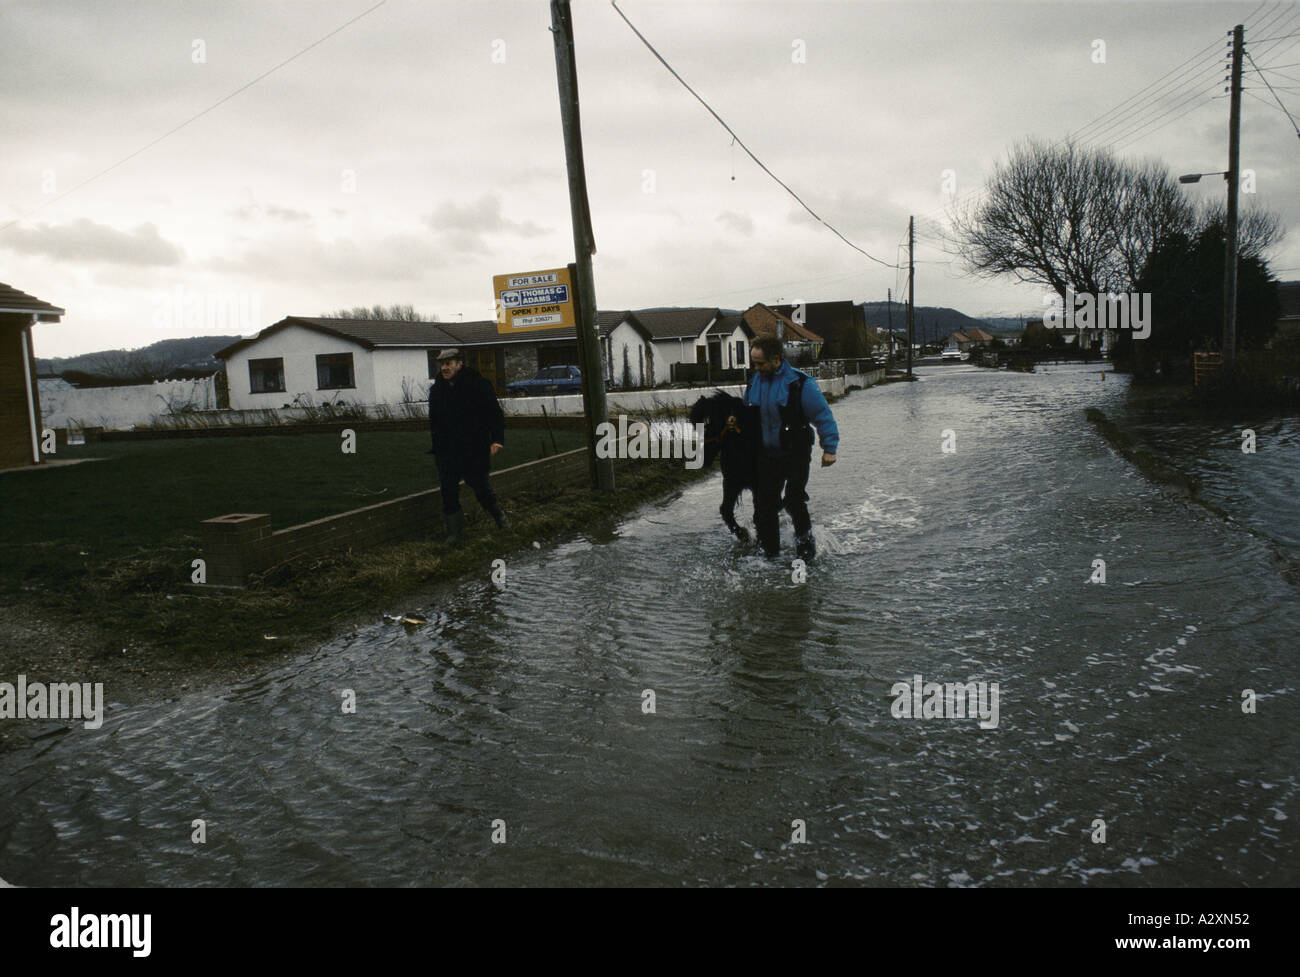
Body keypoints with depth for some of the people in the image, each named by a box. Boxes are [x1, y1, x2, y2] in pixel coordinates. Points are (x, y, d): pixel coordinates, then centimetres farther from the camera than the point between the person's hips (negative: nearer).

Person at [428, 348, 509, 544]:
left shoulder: (478, 384, -6)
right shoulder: (437, 390, 10)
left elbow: (494, 413, -5)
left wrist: (497, 439, -14)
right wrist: (436, 446, 18)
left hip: (474, 449, -4)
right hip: (447, 452, 4)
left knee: (480, 486, 4)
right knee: (448, 491, 0)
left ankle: (498, 514, 31)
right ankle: (454, 530, 11)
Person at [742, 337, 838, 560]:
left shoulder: (800, 383, -13)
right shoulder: (754, 383, 5)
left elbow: (823, 415, -9)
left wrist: (829, 448, -12)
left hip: (795, 454, -5)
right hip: (766, 455, 5)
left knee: (794, 500, -12)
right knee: (764, 502, 5)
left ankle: (805, 542, 12)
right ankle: (769, 550, 19)